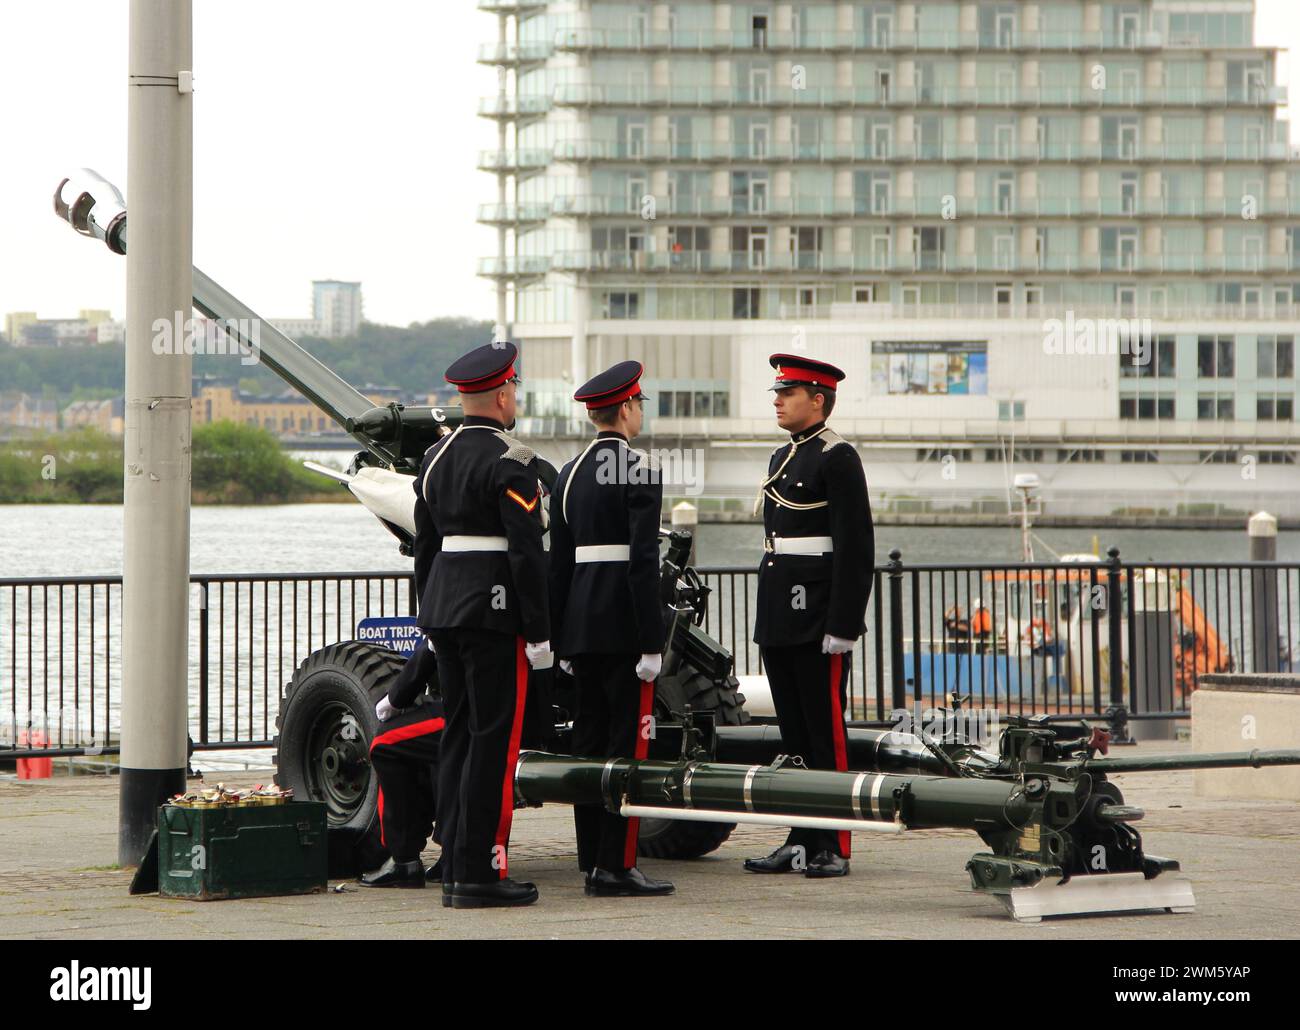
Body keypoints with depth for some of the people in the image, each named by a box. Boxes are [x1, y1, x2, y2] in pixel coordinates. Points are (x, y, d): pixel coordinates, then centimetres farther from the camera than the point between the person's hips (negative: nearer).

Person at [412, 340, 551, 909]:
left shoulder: (435, 457, 12)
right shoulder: (510, 463, -12)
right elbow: (527, 552, -16)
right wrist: (538, 632, -12)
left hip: (443, 602, 8)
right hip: (494, 607, -8)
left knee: (458, 733, 12)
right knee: (493, 738, -6)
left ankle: (454, 865, 13)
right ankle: (478, 872, -7)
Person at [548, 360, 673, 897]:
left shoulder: (570, 474, 12)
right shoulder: (639, 470, -10)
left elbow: (559, 563, 13)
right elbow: (643, 560, -16)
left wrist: (562, 641, 17)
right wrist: (652, 642, -15)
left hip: (581, 620, 7)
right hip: (624, 624, -7)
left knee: (589, 741, 10)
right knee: (628, 742, -5)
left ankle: (593, 862, 13)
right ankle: (616, 865, -6)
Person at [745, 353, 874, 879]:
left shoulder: (837, 458, -9)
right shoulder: (782, 457, 18)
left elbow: (855, 548, -15)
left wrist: (842, 625, -19)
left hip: (818, 619, -9)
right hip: (779, 618, 9)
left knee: (826, 733, -5)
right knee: (794, 735, 10)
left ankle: (833, 848, -2)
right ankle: (802, 841, 14)